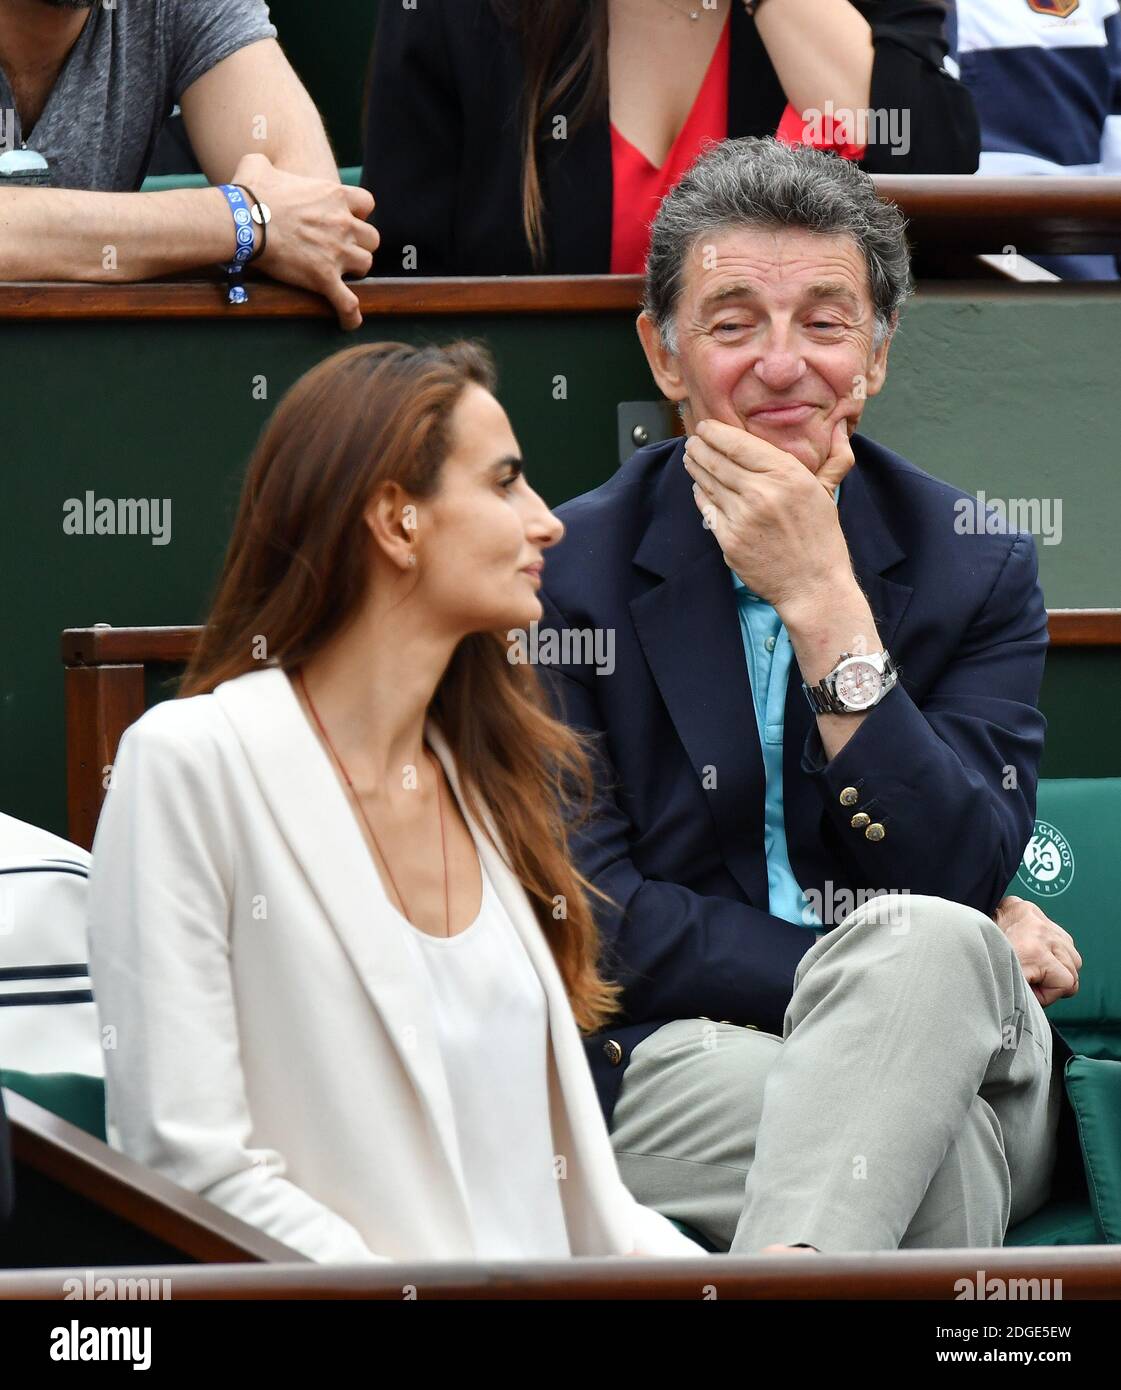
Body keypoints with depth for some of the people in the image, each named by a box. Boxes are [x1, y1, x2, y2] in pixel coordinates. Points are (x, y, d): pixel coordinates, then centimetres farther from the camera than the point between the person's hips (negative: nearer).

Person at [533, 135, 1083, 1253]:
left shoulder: (978, 570, 7)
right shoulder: (565, 575, 3)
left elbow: (961, 885, -7)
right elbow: (592, 921, -3)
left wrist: (822, 603, -15)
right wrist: (899, 974, -11)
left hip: (965, 1073, 3)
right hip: (677, 1058, -3)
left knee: (930, 946, -36)